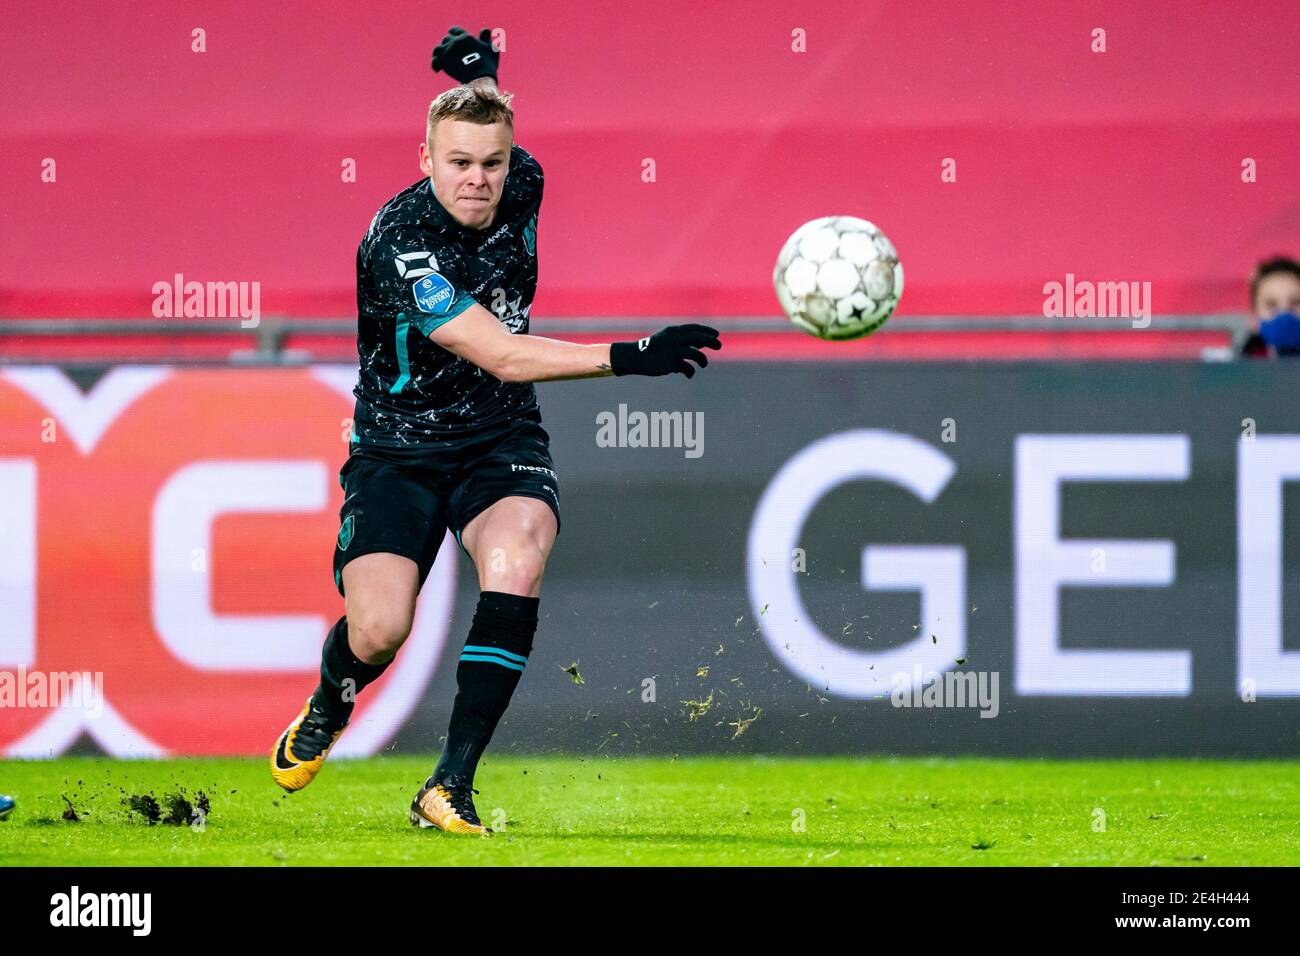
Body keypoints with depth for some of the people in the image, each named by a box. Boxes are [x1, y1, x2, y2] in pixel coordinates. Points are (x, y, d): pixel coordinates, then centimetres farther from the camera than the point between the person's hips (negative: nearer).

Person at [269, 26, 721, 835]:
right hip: (398, 452, -3)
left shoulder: (522, 186, -6)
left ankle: (452, 785, -24)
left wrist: (482, 78, -3)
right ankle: (328, 710, 22)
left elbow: (491, 136, 22)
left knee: (516, 560, -28)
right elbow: (503, 356, -31)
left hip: (500, 443, 3)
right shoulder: (400, 240, -24)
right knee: (378, 630, -19)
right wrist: (633, 357, -40)